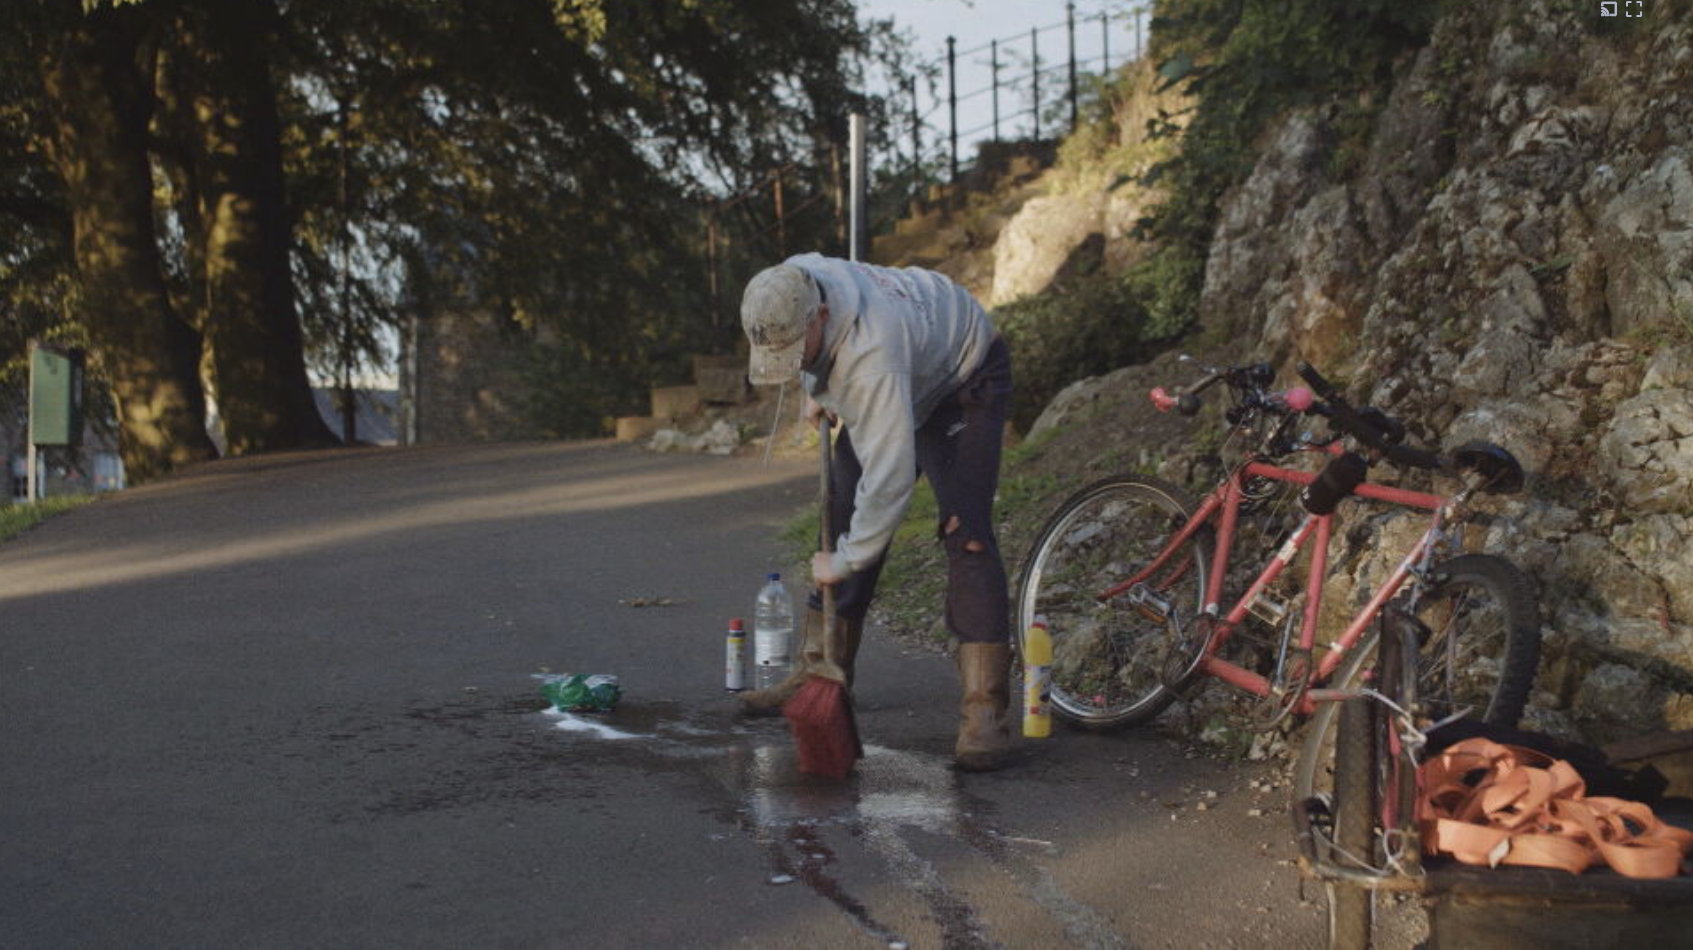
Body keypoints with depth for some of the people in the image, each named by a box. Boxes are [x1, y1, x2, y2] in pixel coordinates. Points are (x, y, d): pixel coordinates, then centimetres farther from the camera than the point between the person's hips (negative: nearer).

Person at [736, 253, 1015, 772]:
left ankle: (985, 711, -22)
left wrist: (844, 561, -33)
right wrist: (815, 387, 4)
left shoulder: (871, 357, -45)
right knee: (844, 519, 6)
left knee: (965, 531, -21)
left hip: (964, 382, -8)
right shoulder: (789, 286, -22)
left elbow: (890, 477, -43)